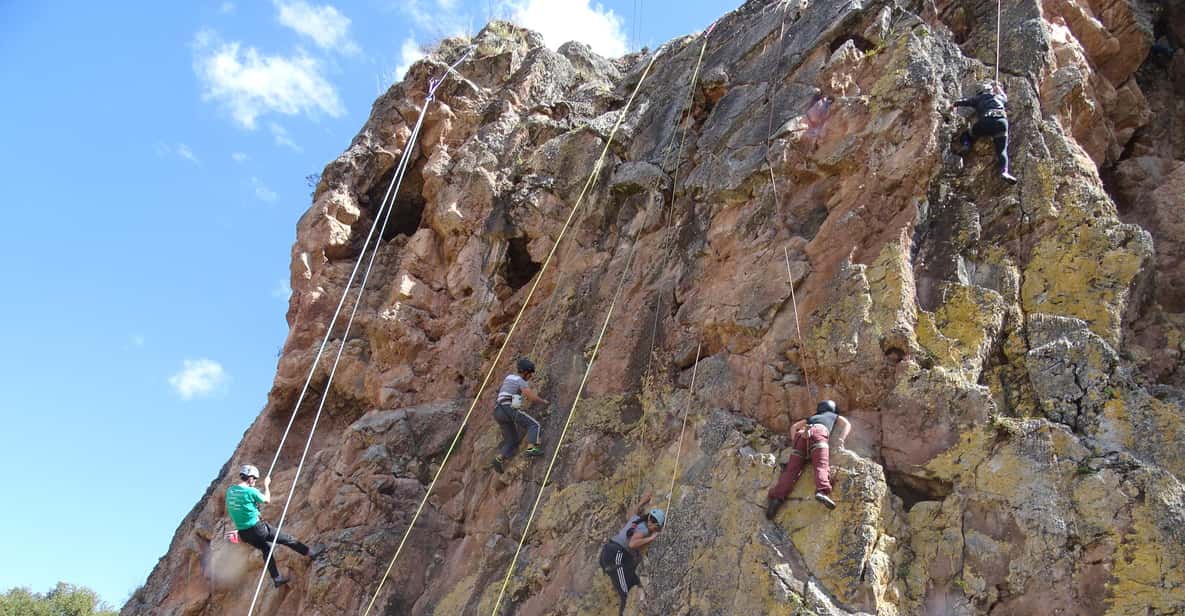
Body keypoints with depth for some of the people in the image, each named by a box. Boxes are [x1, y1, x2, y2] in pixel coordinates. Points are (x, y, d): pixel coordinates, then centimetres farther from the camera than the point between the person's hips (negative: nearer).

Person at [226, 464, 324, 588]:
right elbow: (267, 499, -1)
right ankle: (310, 553, 17)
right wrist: (266, 485, 13)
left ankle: (277, 578, 28)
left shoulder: (230, 491, 2)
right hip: (256, 528, -8)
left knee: (266, 548, 25)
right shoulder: (250, 491, -19)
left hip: (243, 532, 8)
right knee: (286, 539, 7)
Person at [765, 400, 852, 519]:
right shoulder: (835, 416, 38)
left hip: (802, 434, 3)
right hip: (819, 431, -3)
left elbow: (793, 427, 38)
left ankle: (777, 498, -27)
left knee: (792, 469, -8)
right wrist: (840, 440, 8)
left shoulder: (812, 417, 45)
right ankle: (822, 491, -52)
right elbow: (847, 424, 19)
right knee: (821, 465, -24)